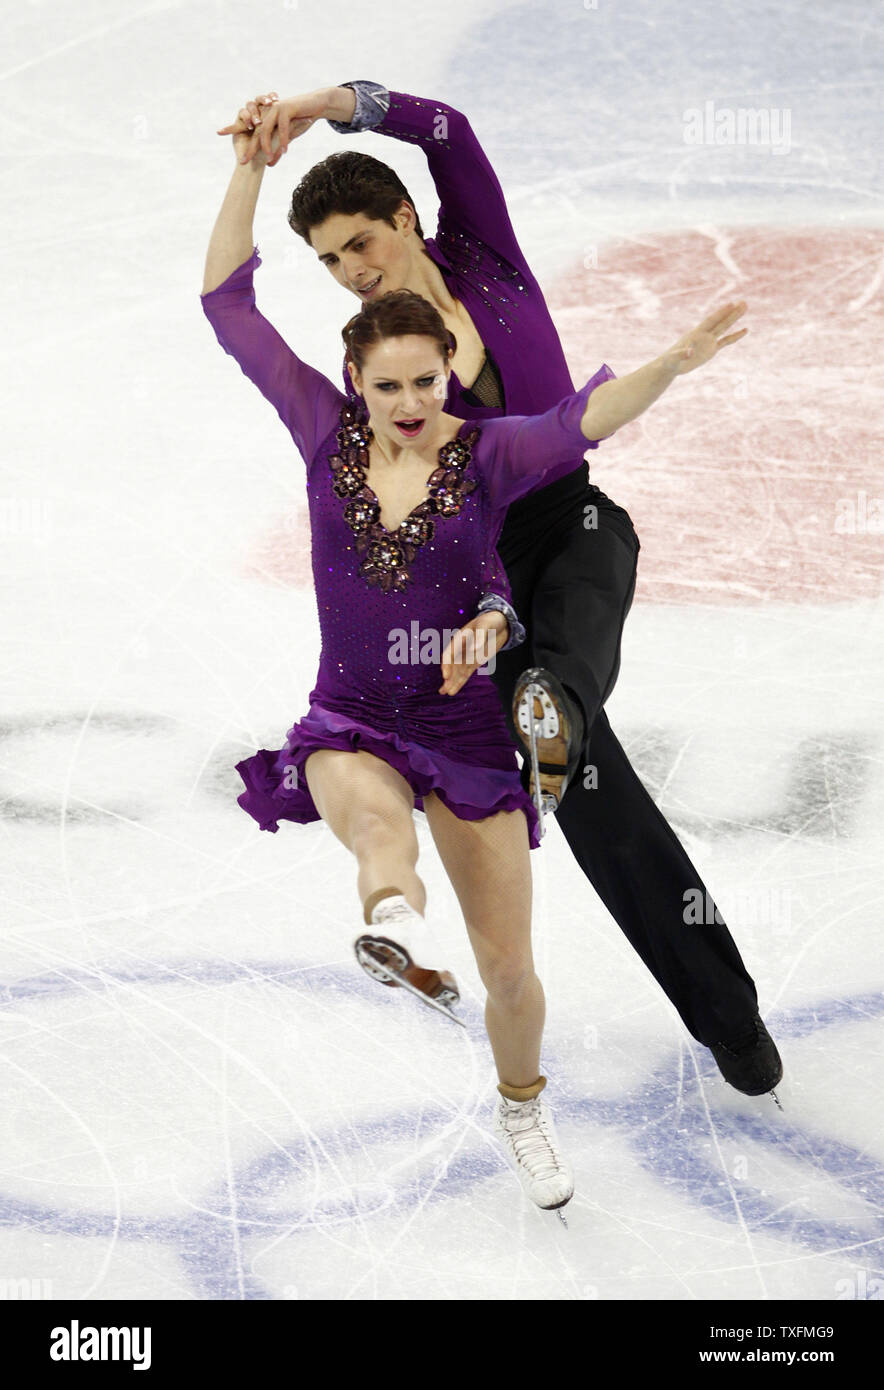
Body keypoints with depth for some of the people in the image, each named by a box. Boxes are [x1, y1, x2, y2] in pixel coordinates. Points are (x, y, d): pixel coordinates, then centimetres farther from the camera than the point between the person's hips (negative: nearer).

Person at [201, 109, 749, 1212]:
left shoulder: (487, 455, -10)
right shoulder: (327, 435, -4)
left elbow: (585, 417, -31)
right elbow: (229, 307, -4)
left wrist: (674, 364, -49)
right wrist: (252, 167, -8)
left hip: (467, 729, 0)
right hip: (350, 721, 1)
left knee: (509, 966, 5)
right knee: (374, 813, -39)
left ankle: (521, 1108, 32)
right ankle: (394, 918, -70)